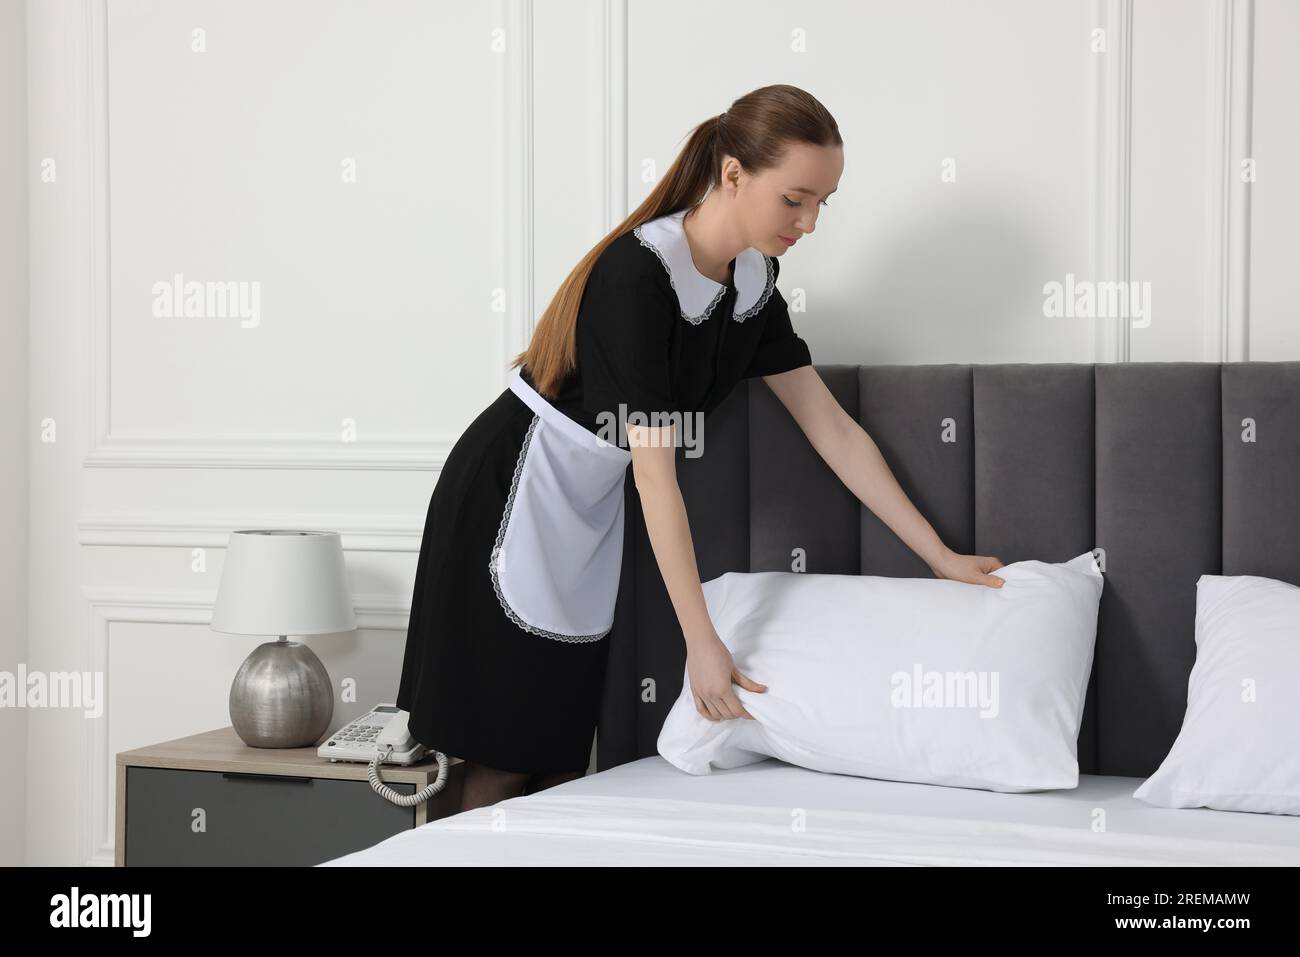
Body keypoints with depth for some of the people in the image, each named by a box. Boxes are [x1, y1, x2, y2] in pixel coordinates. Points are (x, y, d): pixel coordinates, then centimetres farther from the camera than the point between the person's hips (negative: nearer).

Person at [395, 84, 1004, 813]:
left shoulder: (754, 284, -2)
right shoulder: (638, 274, -26)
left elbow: (835, 431, 3)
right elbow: (655, 473, -27)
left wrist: (941, 556, 4)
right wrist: (702, 641, -25)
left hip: (590, 509, 8)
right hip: (510, 499, -7)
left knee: (564, 760, 7)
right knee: (505, 758, -3)